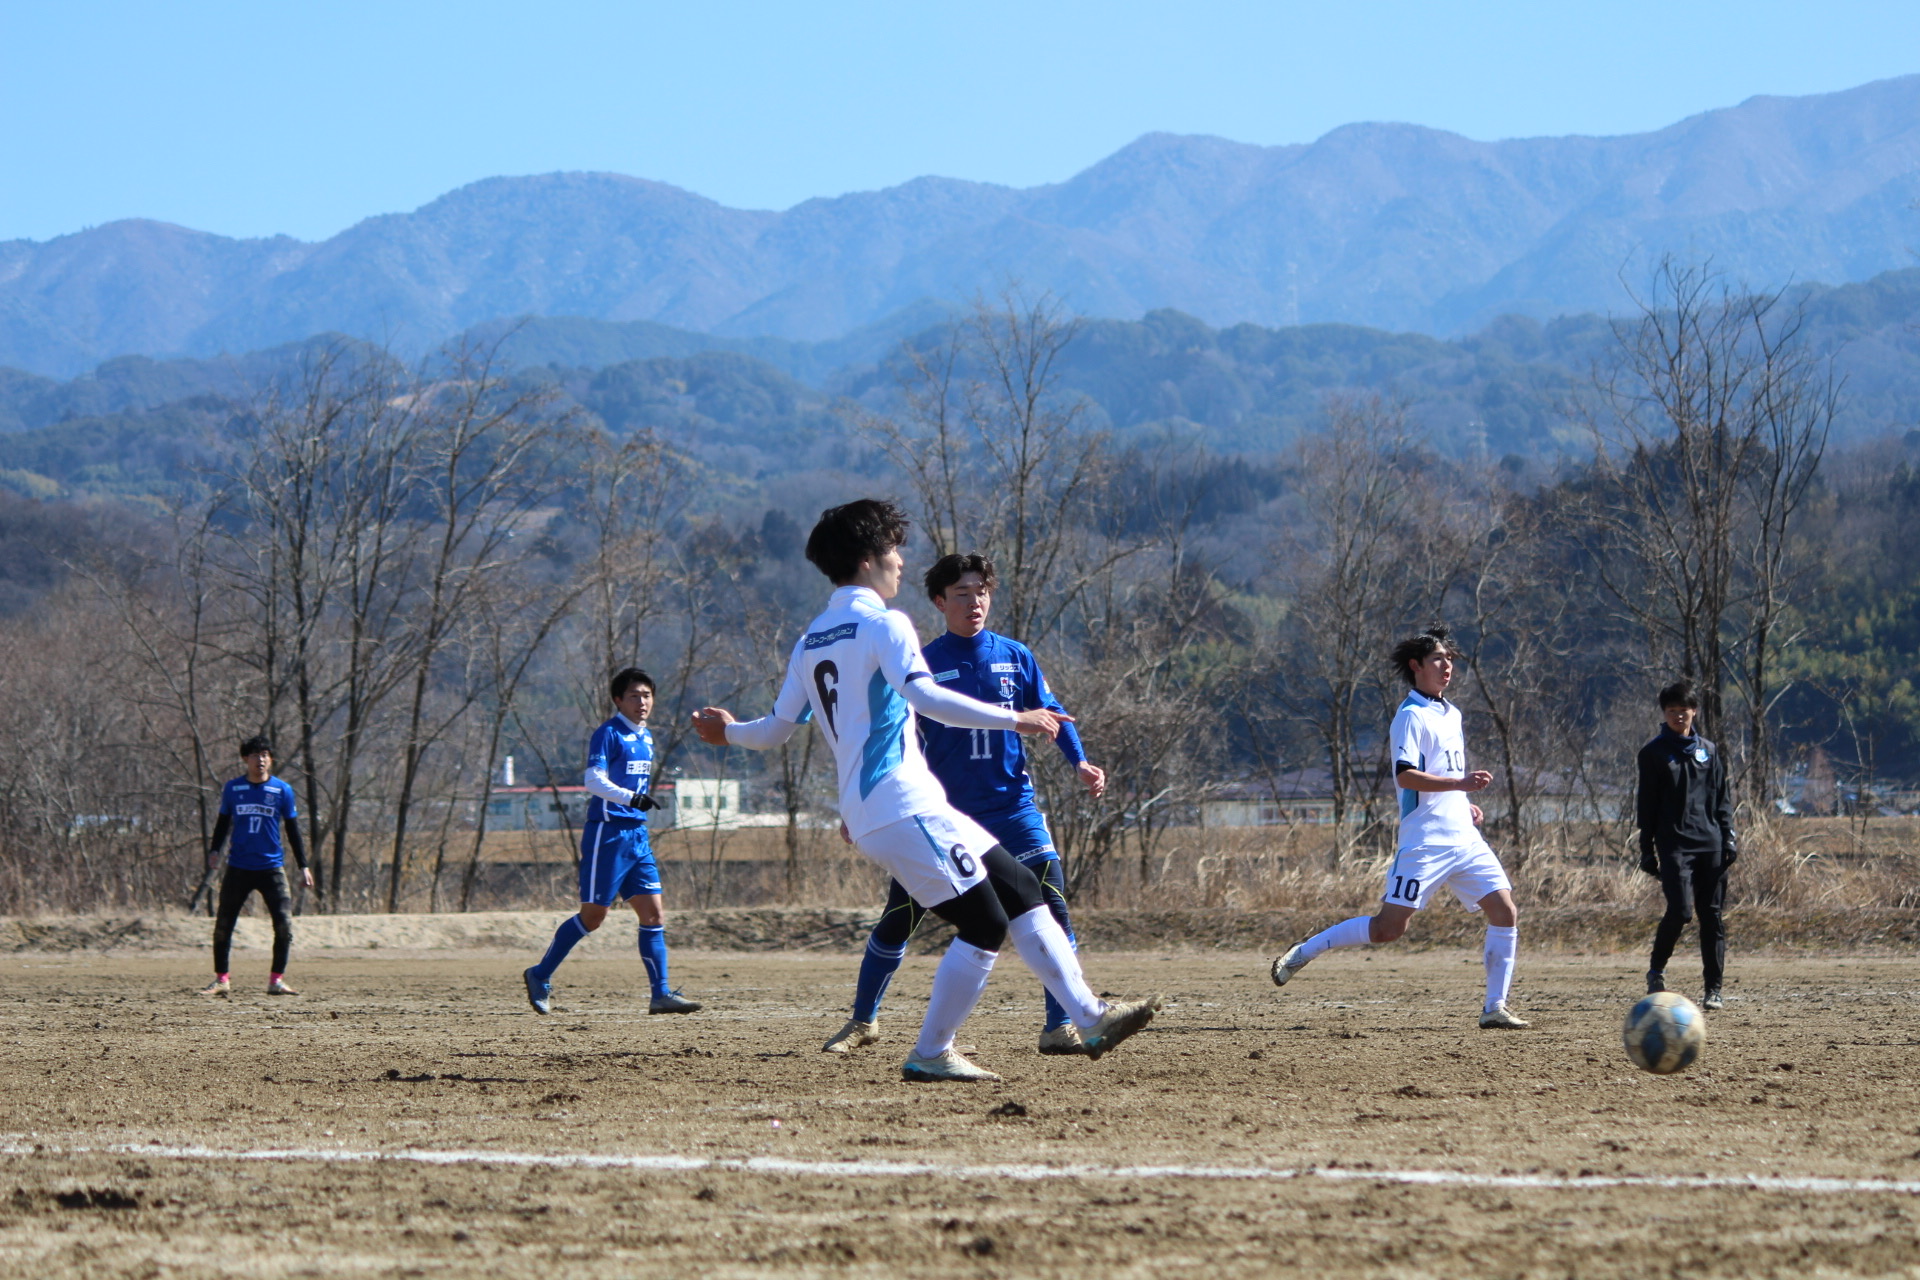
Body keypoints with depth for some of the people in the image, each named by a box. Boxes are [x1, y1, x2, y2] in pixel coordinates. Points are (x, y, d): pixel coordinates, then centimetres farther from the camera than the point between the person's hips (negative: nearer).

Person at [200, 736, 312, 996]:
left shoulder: (282, 790, 1)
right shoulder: (232, 789, 4)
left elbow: (293, 829, 7)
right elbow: (223, 822, 13)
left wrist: (303, 866, 5)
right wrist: (214, 850, -4)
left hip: (272, 867, -1)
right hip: (238, 868, 1)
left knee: (284, 925, -10)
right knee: (223, 925, 0)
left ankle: (276, 981, 0)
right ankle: (222, 980, 10)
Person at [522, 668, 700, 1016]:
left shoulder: (645, 737, 15)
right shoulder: (608, 734, -10)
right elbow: (594, 780, -22)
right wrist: (630, 797, -36)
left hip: (636, 834, 8)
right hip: (607, 831, -8)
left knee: (653, 913, -1)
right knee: (593, 915, -3)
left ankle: (660, 994, -1)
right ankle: (540, 977, 11)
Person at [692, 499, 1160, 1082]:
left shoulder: (810, 642, 17)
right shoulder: (881, 624, -8)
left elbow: (776, 730, 20)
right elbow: (922, 695, -24)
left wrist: (729, 732, 41)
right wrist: (1015, 720, -23)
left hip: (869, 815, 9)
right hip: (906, 809, -9)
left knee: (1023, 891, 9)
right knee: (984, 925, -7)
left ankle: (1090, 1018, 5)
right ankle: (930, 1055, -3)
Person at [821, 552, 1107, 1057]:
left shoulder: (1015, 656, 5)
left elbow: (1051, 713, 10)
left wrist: (1080, 762, -7)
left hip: (1012, 806, 1)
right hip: (942, 813, -1)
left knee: (1051, 907, -14)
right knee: (899, 917, 2)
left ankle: (1060, 1027, -8)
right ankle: (863, 1021, 22)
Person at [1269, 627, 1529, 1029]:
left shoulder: (1451, 714, 19)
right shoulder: (1412, 716, -8)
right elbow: (1405, 775, -20)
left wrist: (1464, 803, 15)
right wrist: (1460, 783, -24)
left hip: (1464, 839, 8)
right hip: (1425, 841, -8)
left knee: (1505, 912, -3)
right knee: (1388, 927, -9)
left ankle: (1495, 1007, 1)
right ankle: (1302, 954, 5)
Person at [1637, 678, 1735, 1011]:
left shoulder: (1708, 751, 13)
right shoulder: (1653, 753, 4)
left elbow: (1721, 797, 16)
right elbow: (1646, 805, 4)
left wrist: (1728, 837, 5)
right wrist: (1647, 850, 0)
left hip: (1710, 843, 3)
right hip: (1674, 844, -3)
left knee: (1712, 915, 1)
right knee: (1680, 909, -17)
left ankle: (1714, 989, 5)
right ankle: (1656, 970, 6)